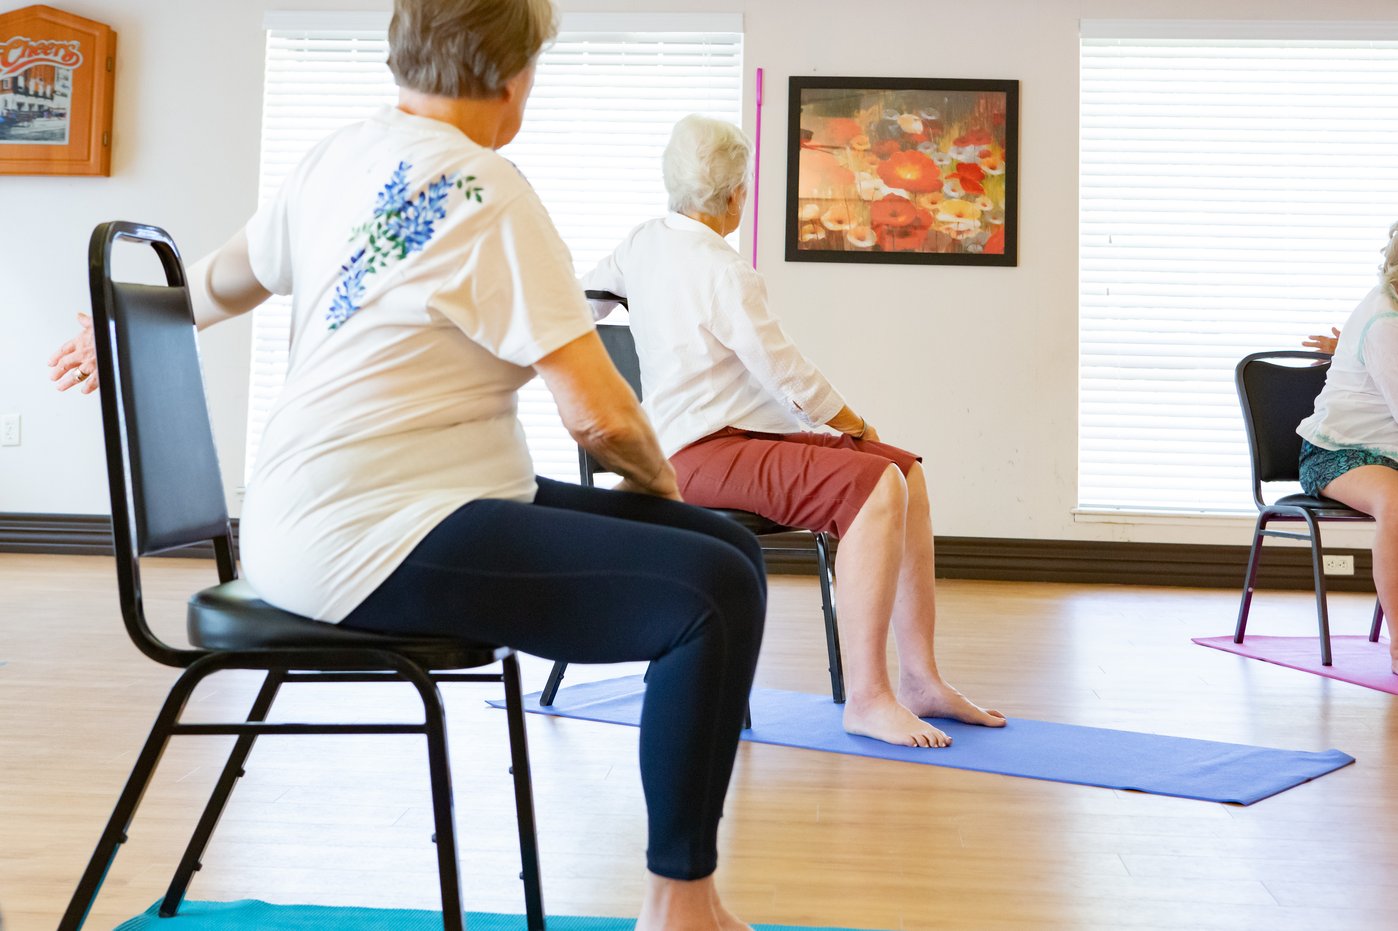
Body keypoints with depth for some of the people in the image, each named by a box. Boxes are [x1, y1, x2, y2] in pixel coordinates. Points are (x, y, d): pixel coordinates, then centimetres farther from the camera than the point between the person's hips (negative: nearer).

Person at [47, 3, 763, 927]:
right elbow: (598, 412, -18)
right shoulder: (482, 191, -12)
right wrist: (657, 477, 4)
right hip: (376, 538, -10)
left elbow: (226, 278, 30)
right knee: (714, 595, -24)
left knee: (728, 545, 6)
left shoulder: (341, 153, 14)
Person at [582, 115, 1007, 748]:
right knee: (876, 485, -27)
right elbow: (786, 374, -11)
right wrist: (855, 425, 5)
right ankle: (866, 697, -24)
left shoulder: (643, 244, 11)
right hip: (707, 453, -10)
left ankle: (919, 679, 3)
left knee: (909, 473, 4)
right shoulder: (724, 273, -15)